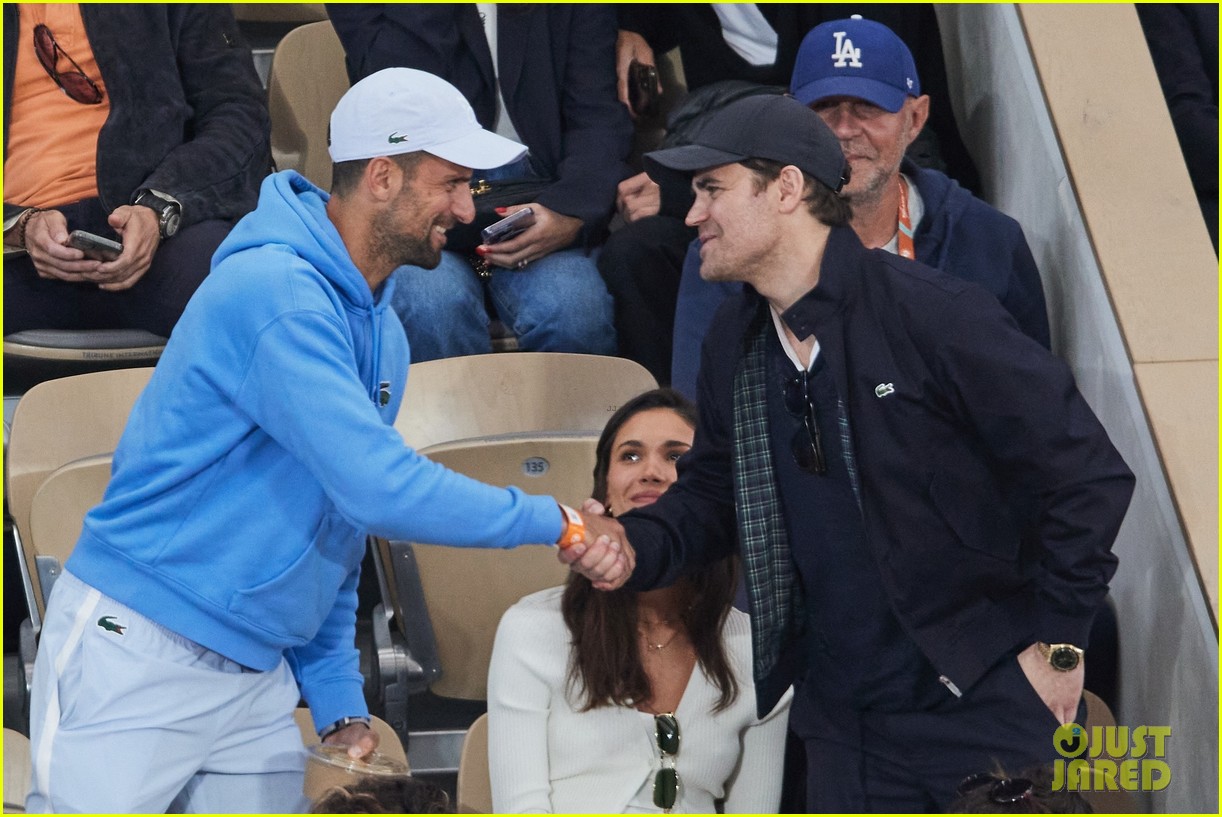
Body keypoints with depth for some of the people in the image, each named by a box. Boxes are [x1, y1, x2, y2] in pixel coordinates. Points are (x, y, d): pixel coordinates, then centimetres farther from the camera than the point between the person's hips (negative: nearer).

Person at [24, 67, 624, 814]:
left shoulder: (381, 335, 12)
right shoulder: (277, 292, -18)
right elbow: (379, 490, -25)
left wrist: (339, 699, 11)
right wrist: (553, 522, -15)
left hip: (258, 677, 9)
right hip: (136, 659, -8)